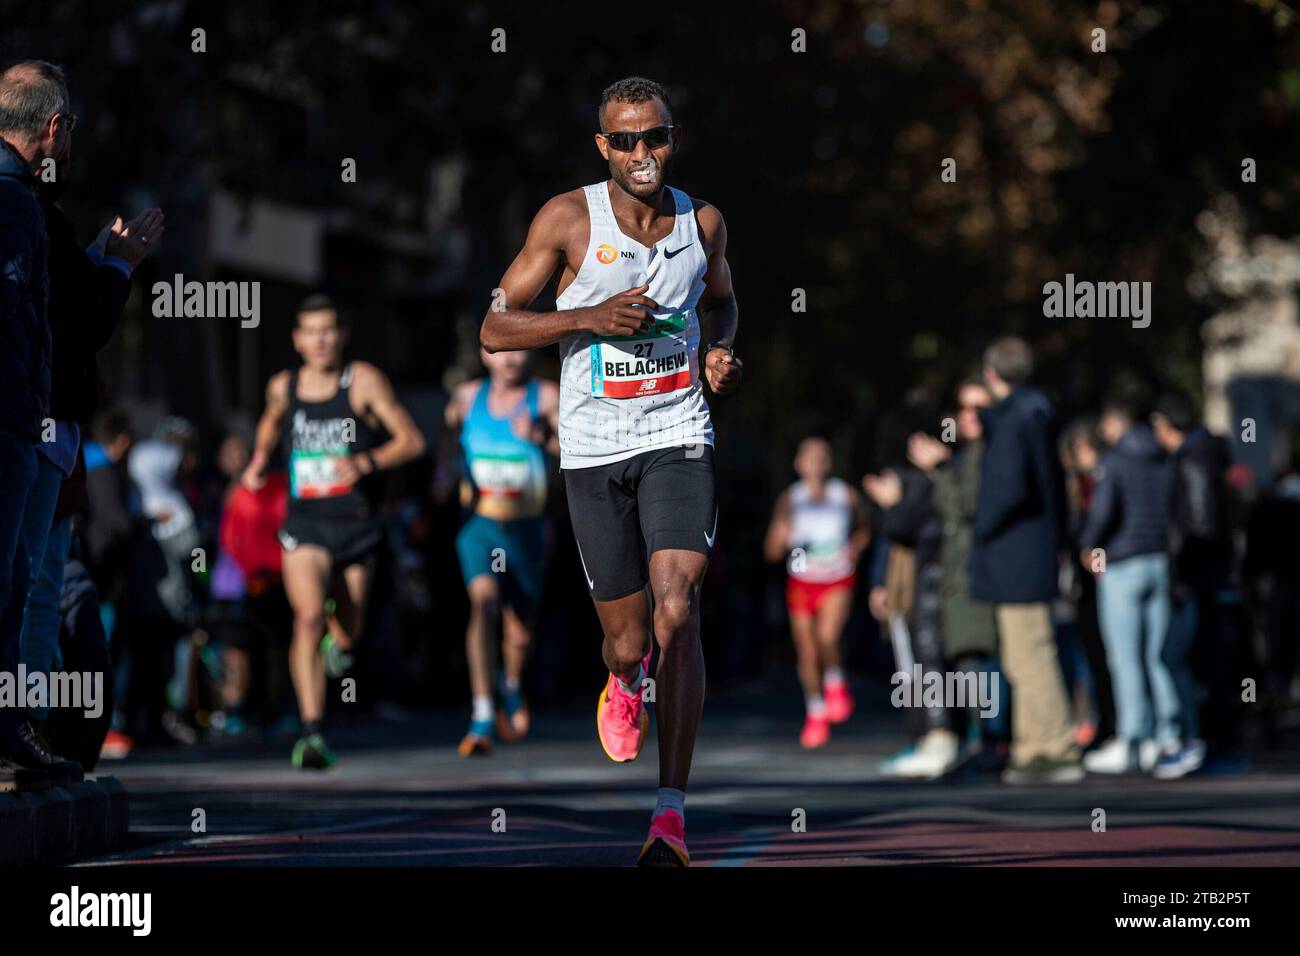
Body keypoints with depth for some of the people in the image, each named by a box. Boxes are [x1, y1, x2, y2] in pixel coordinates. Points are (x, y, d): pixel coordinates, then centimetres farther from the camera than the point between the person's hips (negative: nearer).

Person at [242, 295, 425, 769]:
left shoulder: (363, 382, -5)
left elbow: (411, 440, -7)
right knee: (309, 618, -23)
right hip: (304, 525, 0)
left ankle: (337, 643, 54)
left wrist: (367, 462, -23)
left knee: (347, 635, 13)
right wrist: (260, 457, 14)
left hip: (356, 526, 0)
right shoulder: (283, 387, 5)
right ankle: (312, 734, -27)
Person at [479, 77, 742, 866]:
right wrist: (592, 316, -20)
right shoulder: (569, 220, -6)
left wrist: (720, 351, 2)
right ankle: (625, 685, 47)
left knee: (677, 613, -18)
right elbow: (495, 329, -6)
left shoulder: (703, 223, 3)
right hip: (593, 448, 0)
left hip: (678, 438, 0)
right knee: (627, 636, 6)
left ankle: (672, 813, -18)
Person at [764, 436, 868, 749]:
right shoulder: (790, 500, -1)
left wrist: (857, 545, -2)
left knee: (827, 638, -24)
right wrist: (782, 536, -23)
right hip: (801, 582, 1)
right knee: (806, 653, 4)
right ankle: (815, 714, 21)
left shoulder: (847, 495, 1)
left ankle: (835, 683, 6)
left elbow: (862, 529, 20)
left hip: (838, 581, -1)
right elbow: (771, 552, -2)